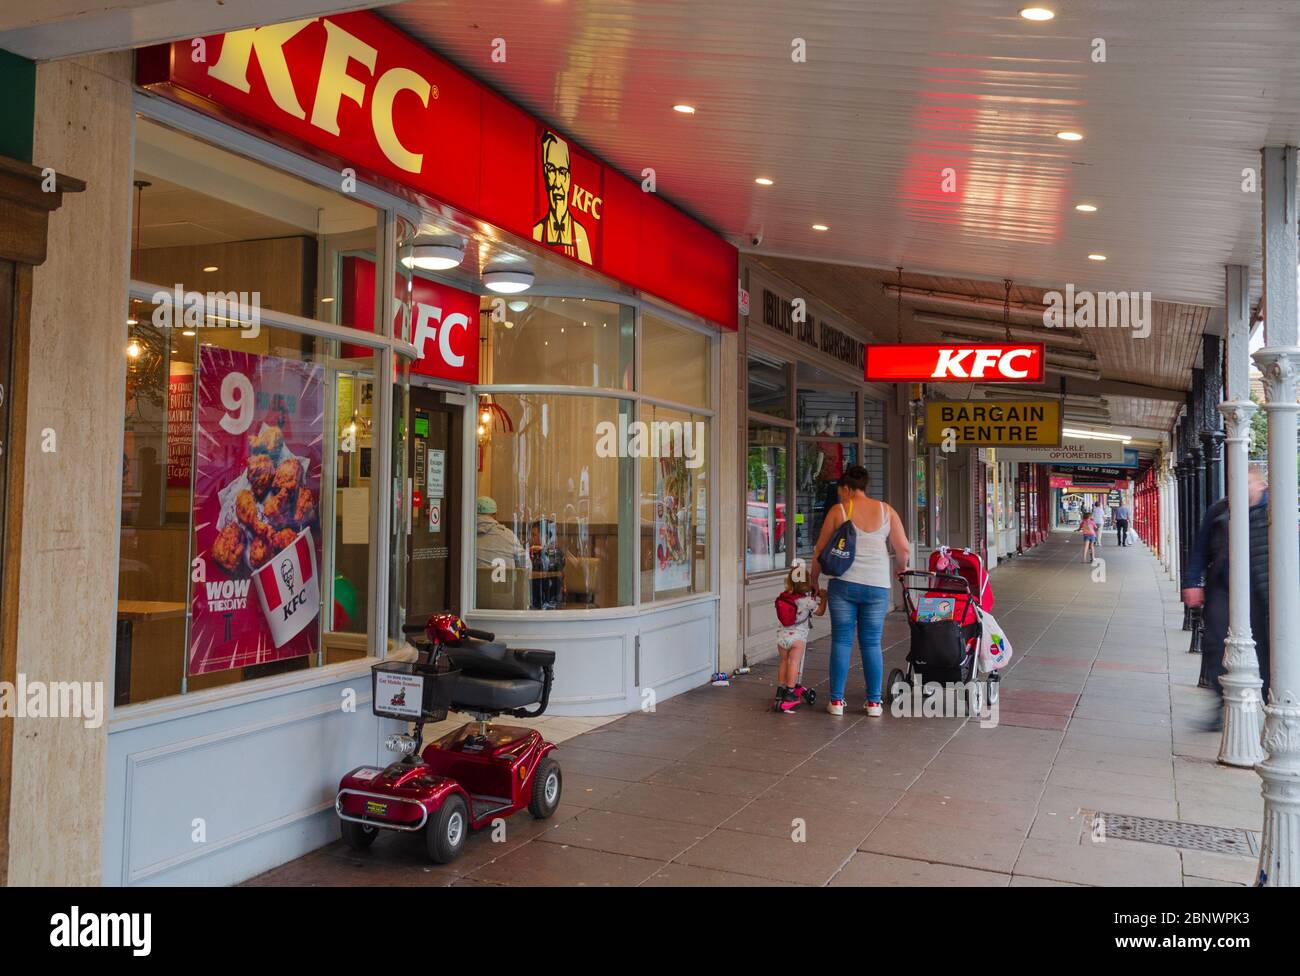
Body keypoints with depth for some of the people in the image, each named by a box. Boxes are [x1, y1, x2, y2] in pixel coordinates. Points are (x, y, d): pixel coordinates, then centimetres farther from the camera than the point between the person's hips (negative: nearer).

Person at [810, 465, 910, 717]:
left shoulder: (838, 511, 2)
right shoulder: (886, 510, 8)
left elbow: (821, 550, 4)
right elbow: (903, 548, 6)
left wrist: (814, 579, 17)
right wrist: (900, 567, 26)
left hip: (844, 583, -2)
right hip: (877, 585, 2)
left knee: (841, 640, 5)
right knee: (871, 643, 9)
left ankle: (837, 701, 7)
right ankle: (874, 702, 12)